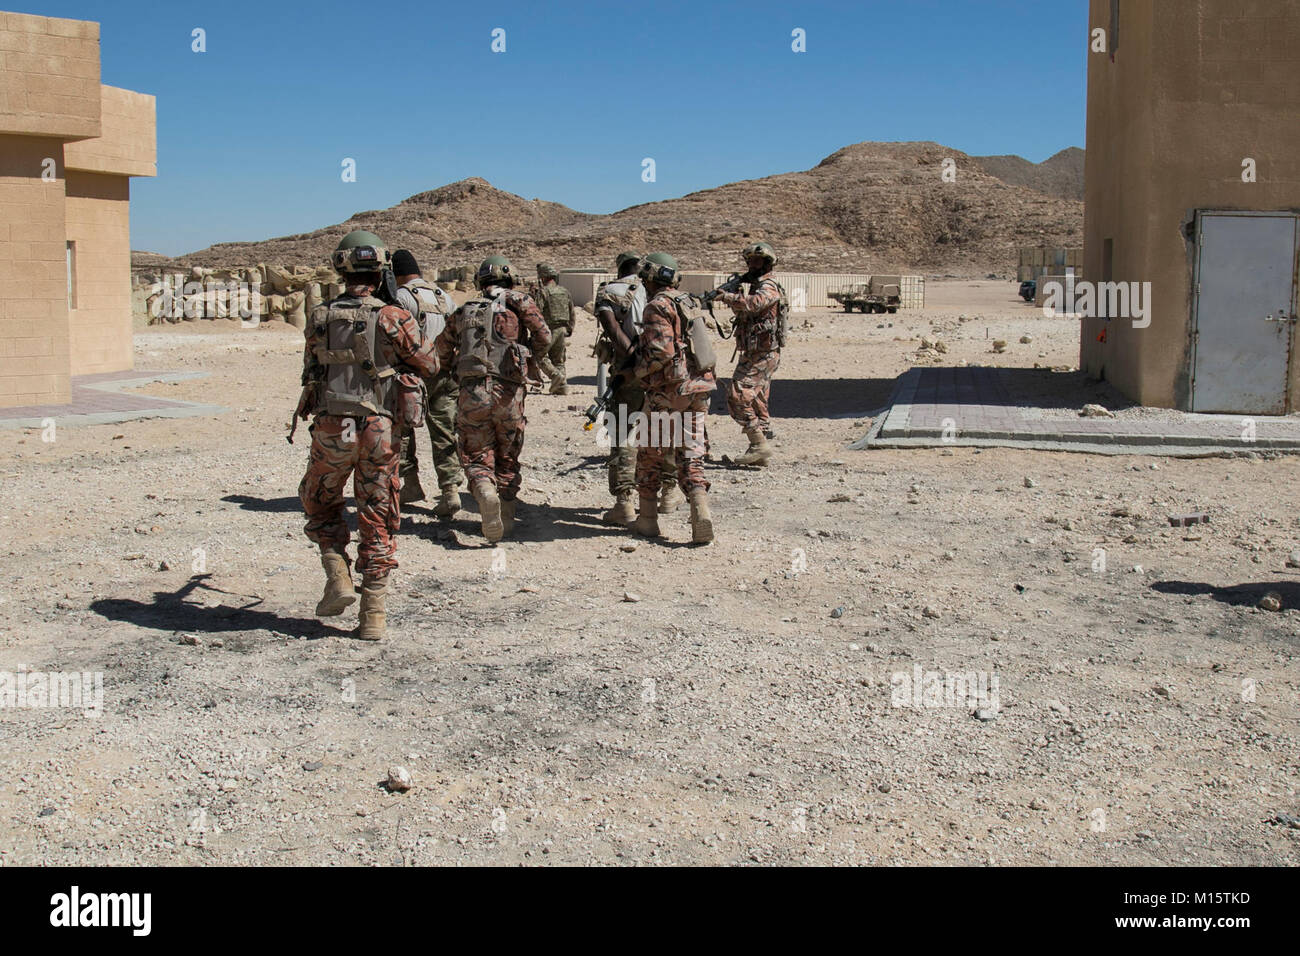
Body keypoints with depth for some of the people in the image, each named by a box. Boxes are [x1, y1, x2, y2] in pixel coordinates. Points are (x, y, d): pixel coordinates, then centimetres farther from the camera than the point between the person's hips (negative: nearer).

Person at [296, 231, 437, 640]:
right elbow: (429, 365, 3)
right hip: (379, 431, -1)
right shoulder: (392, 320, -8)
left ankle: (338, 577, 9)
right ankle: (373, 615, 8)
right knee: (377, 520, 8)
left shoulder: (319, 318, -1)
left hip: (331, 429, 1)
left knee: (320, 503, 25)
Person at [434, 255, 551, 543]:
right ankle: (506, 517, 18)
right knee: (507, 457, 16)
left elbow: (442, 349, 25)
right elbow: (544, 338, 0)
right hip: (508, 392, -1)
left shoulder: (464, 310, 15)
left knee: (478, 457, 6)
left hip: (472, 393, 1)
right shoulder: (518, 301, 5)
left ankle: (485, 492, -24)